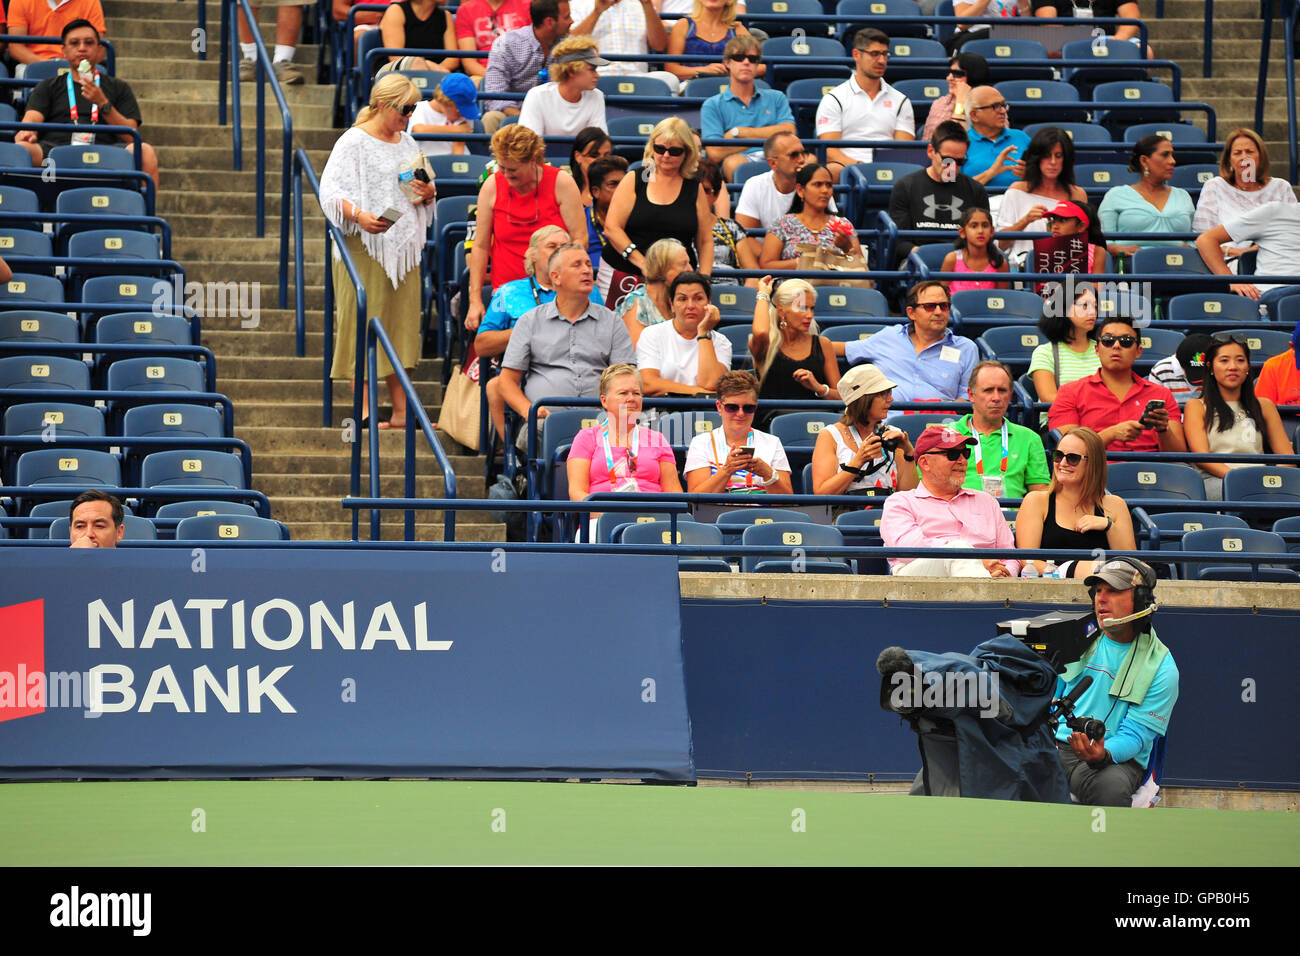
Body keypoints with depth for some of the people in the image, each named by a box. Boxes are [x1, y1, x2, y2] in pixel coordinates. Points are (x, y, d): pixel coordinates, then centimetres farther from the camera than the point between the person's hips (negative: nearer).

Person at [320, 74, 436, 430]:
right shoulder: (354, 142, -7)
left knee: (400, 324, 8)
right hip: (364, 247, -7)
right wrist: (359, 216, -30)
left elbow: (419, 190, 25)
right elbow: (331, 191, -14)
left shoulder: (407, 142, 15)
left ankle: (402, 410, 12)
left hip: (403, 247, 7)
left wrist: (428, 194, 1)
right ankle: (364, 410, -3)